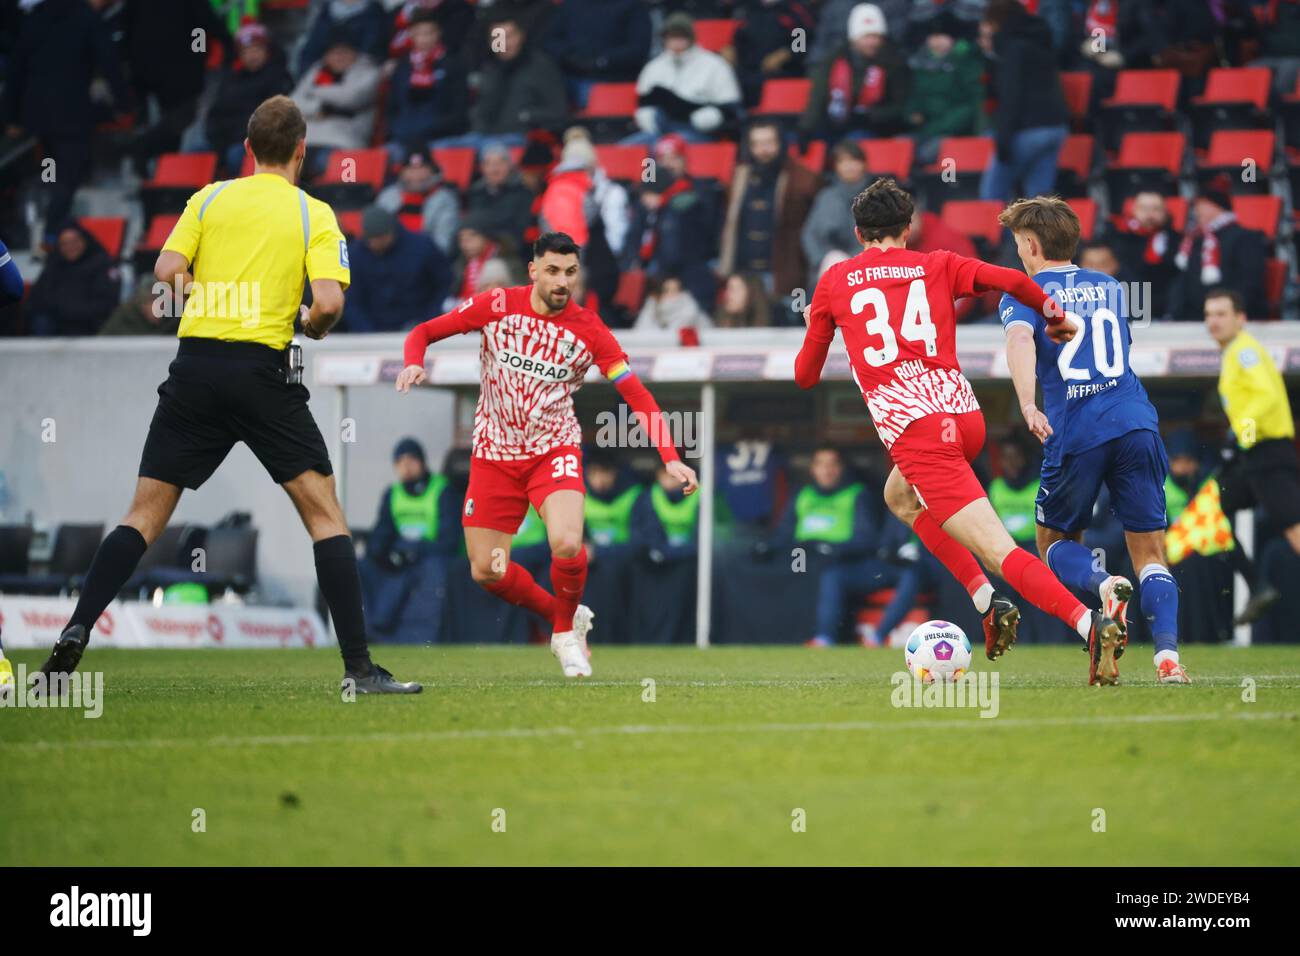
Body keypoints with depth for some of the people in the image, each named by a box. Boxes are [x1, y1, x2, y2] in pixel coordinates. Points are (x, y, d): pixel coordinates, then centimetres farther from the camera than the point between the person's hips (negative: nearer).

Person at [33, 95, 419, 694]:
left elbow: (167, 272, -1)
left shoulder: (209, 199, 9)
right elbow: (328, 302, -9)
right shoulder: (314, 214, 3)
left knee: (145, 512, 7)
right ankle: (358, 666, -3)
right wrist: (315, 328, 12)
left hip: (196, 364, 2)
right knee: (324, 511, 4)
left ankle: (75, 634, -6)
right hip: (264, 370, -2)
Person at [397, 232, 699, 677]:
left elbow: (637, 395, -7)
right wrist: (413, 363, -23)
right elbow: (424, 331, 0)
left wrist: (670, 458, -18)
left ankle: (566, 629, 3)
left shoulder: (588, 330, -10)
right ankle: (564, 617, 26)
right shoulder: (497, 306, -8)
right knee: (486, 571, 0)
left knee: (567, 544, -27)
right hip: (495, 453, 2)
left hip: (554, 449, -2)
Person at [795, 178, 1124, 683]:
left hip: (914, 429, -5)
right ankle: (989, 602, 20)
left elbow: (805, 376, 18)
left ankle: (1091, 625, -31)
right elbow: (1012, 280, -2)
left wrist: (818, 327, 39)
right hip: (964, 412, 5)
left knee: (1000, 551, -11)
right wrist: (1056, 315, 16)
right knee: (899, 496, 33)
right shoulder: (937, 266, 14)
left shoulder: (834, 282, 11)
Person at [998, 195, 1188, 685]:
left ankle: (1104, 584, -17)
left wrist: (1028, 407, -30)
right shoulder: (1110, 287, 22)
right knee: (1149, 551, 6)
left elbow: (1021, 338, -17)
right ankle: (1167, 654, -17)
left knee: (1055, 543, 16)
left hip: (1076, 434, -3)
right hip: (1136, 422, 3)